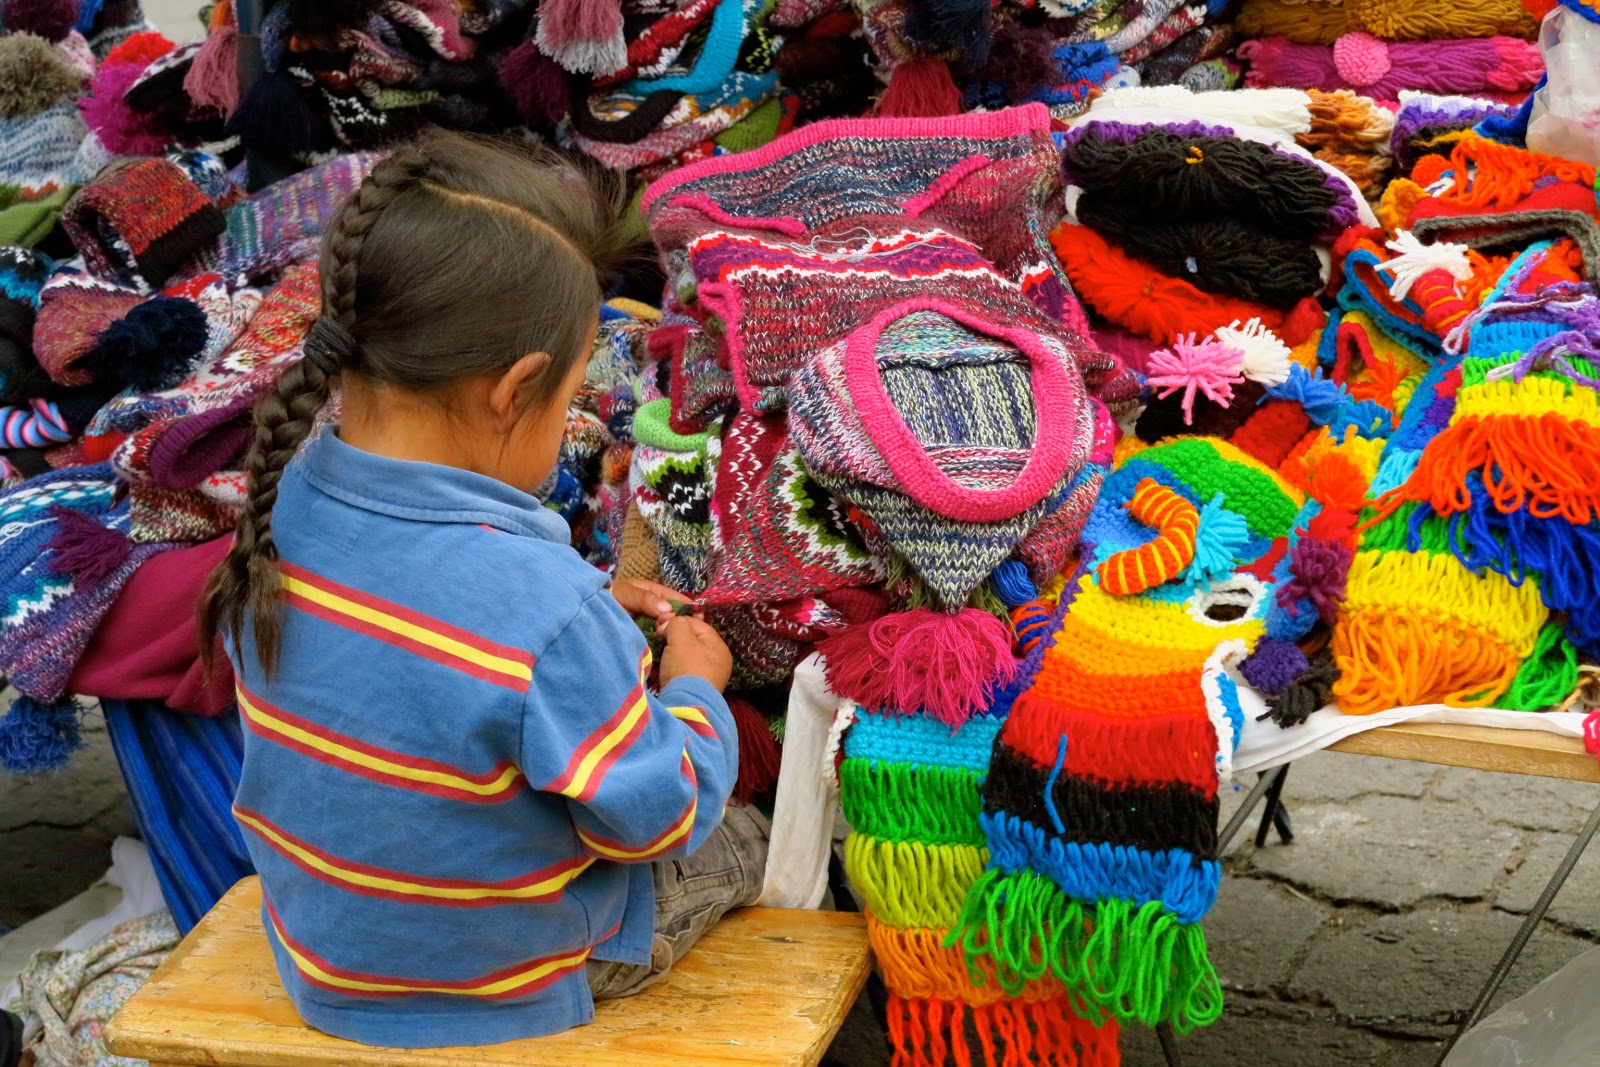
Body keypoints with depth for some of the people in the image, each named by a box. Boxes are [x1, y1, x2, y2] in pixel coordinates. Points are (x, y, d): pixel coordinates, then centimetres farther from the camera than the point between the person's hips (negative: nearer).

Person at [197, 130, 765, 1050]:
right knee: (743, 841, 22)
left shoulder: (278, 509, -17)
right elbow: (654, 820, -23)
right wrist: (694, 686, -5)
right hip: (501, 984, -6)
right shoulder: (544, 609, -38)